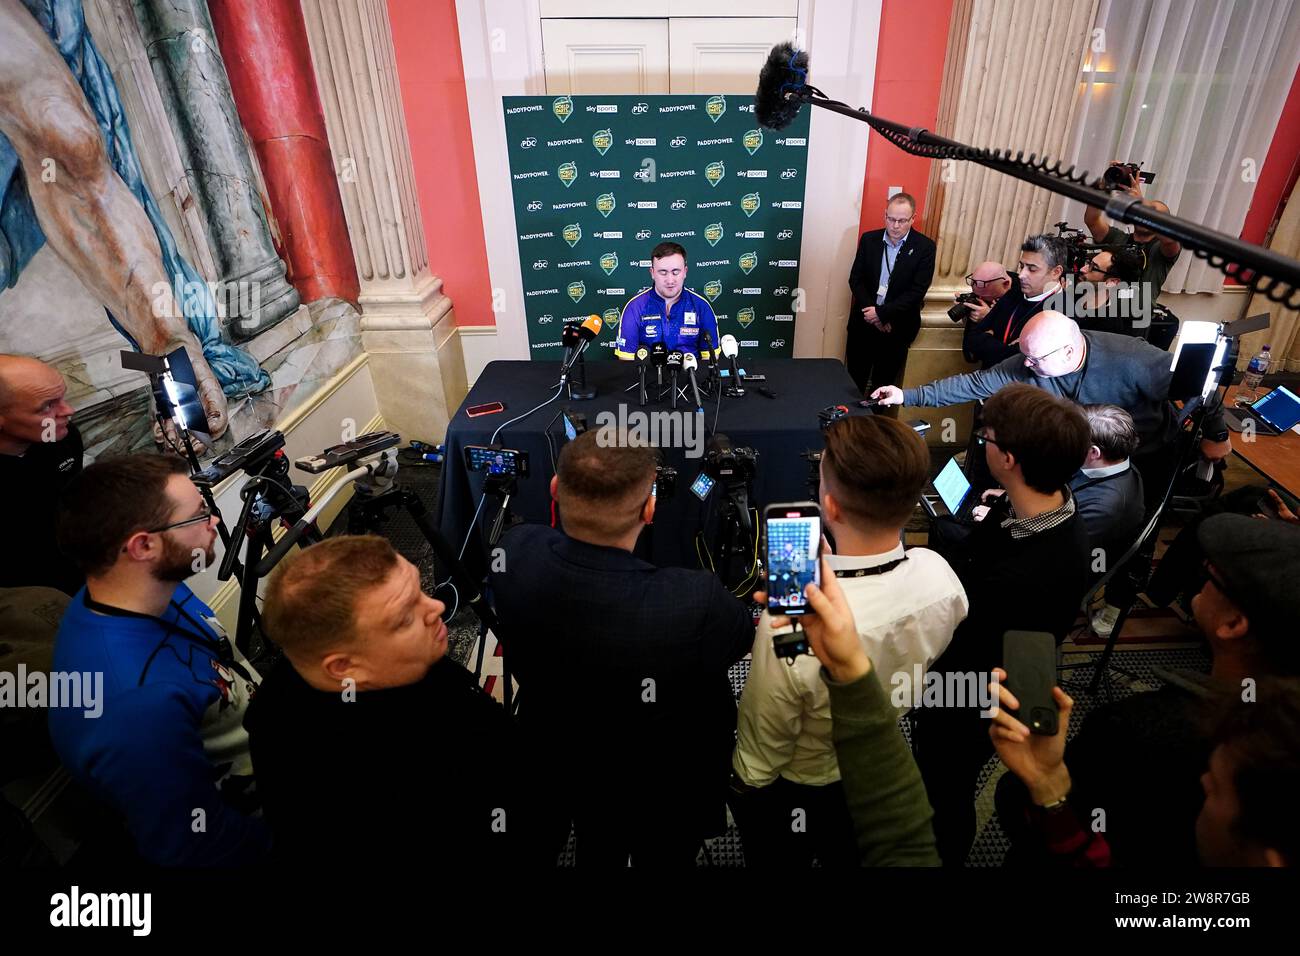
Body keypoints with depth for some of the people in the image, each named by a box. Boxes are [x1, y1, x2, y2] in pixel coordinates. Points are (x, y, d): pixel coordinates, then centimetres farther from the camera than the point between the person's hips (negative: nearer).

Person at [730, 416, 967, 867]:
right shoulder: (940, 575, -26)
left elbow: (761, 757, -24)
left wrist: (744, 783, -5)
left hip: (788, 792, -3)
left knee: (778, 860, 28)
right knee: (851, 856, 33)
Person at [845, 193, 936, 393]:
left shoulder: (925, 247, -7)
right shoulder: (869, 239, 2)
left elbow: (917, 291, -11)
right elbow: (855, 280, 1)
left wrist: (882, 313, -17)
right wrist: (871, 312, -12)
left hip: (897, 327, -2)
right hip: (863, 323, 2)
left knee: (884, 384, 8)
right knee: (854, 381, 9)